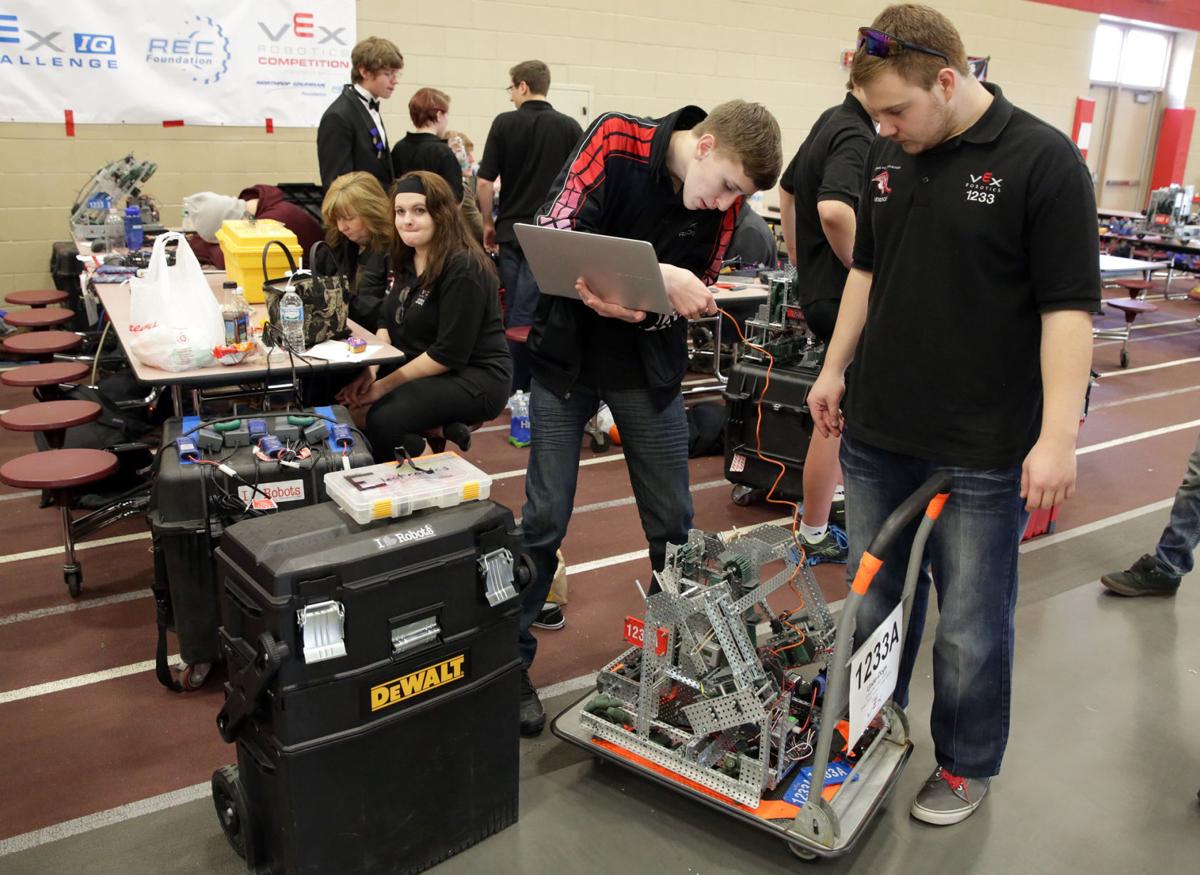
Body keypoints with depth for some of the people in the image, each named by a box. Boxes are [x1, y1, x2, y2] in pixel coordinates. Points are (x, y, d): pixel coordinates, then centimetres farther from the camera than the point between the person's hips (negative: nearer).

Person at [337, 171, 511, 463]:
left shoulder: (463, 269, -18)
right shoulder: (406, 261, 9)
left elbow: (449, 354, -21)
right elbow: (390, 324, 11)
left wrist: (385, 385, -18)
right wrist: (371, 370, -8)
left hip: (474, 378, -9)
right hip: (421, 370, 9)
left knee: (383, 420, -31)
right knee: (344, 401, -12)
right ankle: (438, 430, -3)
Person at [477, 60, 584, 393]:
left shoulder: (505, 123, -2)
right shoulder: (570, 127, 1)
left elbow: (485, 181, -4)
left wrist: (488, 223, 9)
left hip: (511, 231, 0)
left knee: (516, 313, 8)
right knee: (526, 312, 0)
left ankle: (516, 389, 14)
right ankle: (522, 388, 1)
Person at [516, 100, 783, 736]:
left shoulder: (723, 201, -6)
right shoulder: (615, 140, -17)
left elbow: (693, 294, -3)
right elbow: (551, 237, -24)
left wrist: (639, 311, -25)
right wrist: (656, 274, -33)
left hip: (650, 367, 3)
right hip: (567, 356, -3)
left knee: (673, 524, 7)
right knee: (544, 521, 1)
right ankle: (507, 660, 18)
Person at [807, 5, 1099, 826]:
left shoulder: (1043, 161, -12)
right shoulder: (891, 155, 7)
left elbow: (1069, 306, -14)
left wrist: (1058, 435, -19)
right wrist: (835, 368, 14)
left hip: (983, 450, -5)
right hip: (877, 429, 6)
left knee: (971, 625, 7)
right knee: (873, 598, 18)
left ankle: (968, 764, 29)